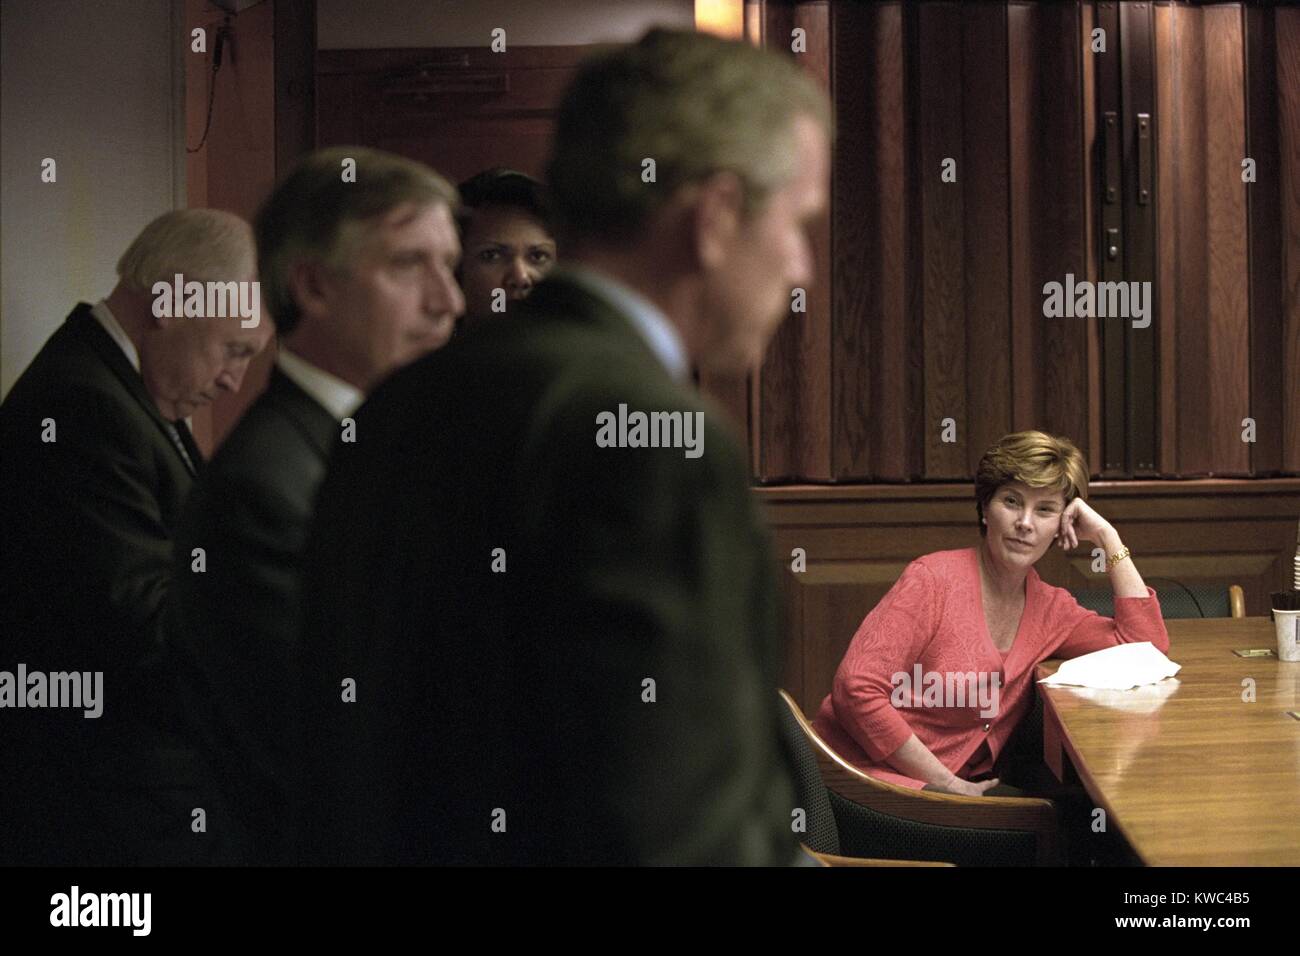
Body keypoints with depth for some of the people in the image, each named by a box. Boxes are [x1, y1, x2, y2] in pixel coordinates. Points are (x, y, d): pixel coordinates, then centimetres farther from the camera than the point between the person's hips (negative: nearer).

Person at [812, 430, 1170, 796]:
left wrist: (1107, 537, 1)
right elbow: (856, 689, -18)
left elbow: (1148, 643, 3)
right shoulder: (934, 579, -11)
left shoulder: (1048, 607, 10)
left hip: (959, 784, 7)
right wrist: (948, 784, -16)